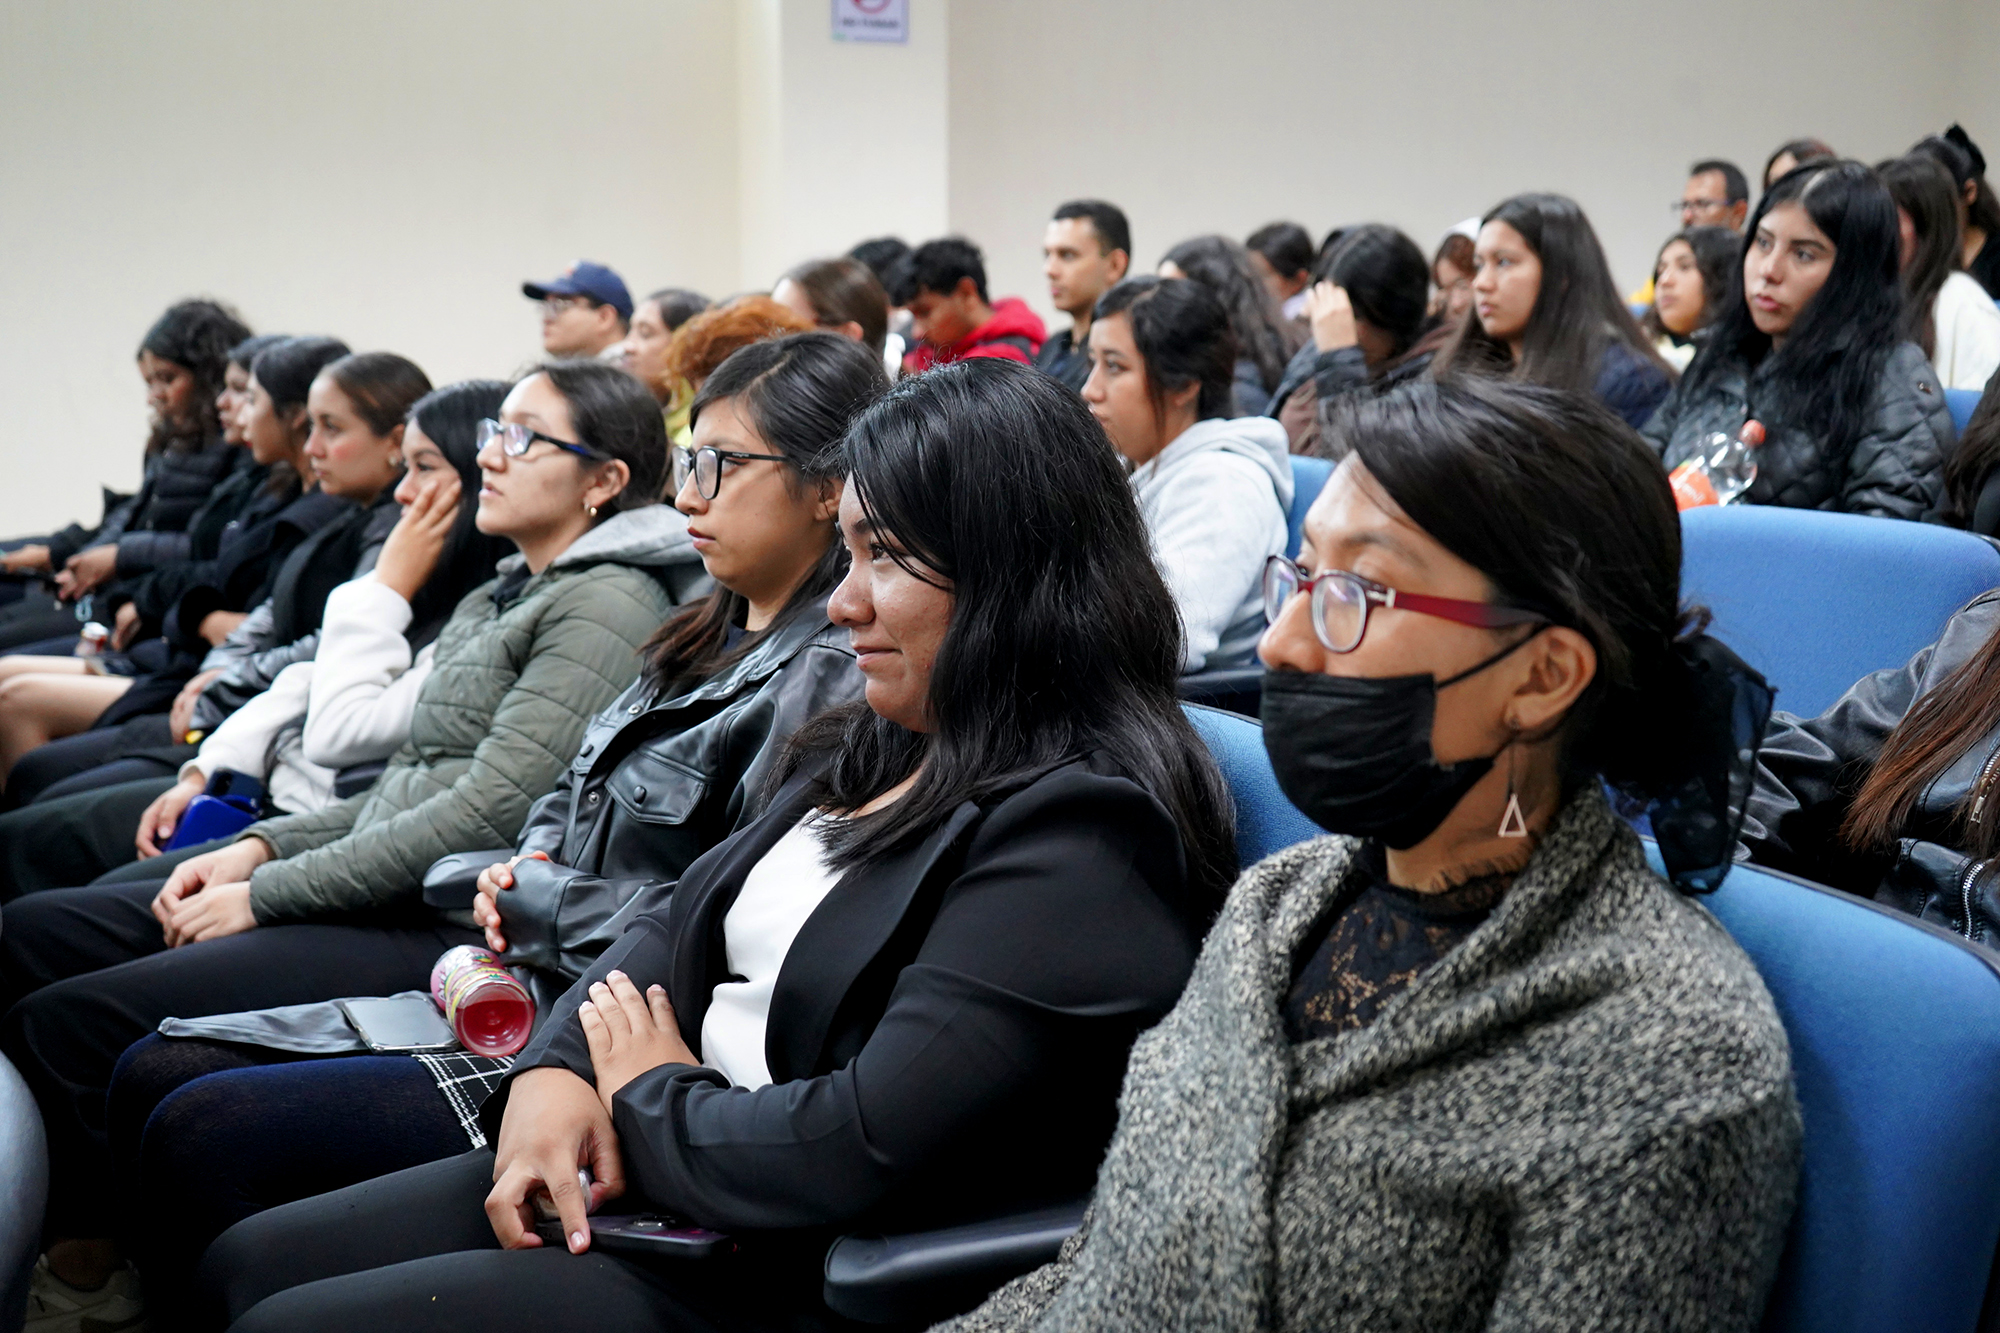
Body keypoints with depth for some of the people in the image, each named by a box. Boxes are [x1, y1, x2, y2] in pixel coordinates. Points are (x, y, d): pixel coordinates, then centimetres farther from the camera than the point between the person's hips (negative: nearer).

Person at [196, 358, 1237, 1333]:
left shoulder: (1083, 831, -22)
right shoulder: (875, 754, 10)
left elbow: (870, 1150, -28)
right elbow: (682, 926, 13)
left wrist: (652, 1097, -10)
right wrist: (556, 1070, -7)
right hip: (651, 1175, 9)